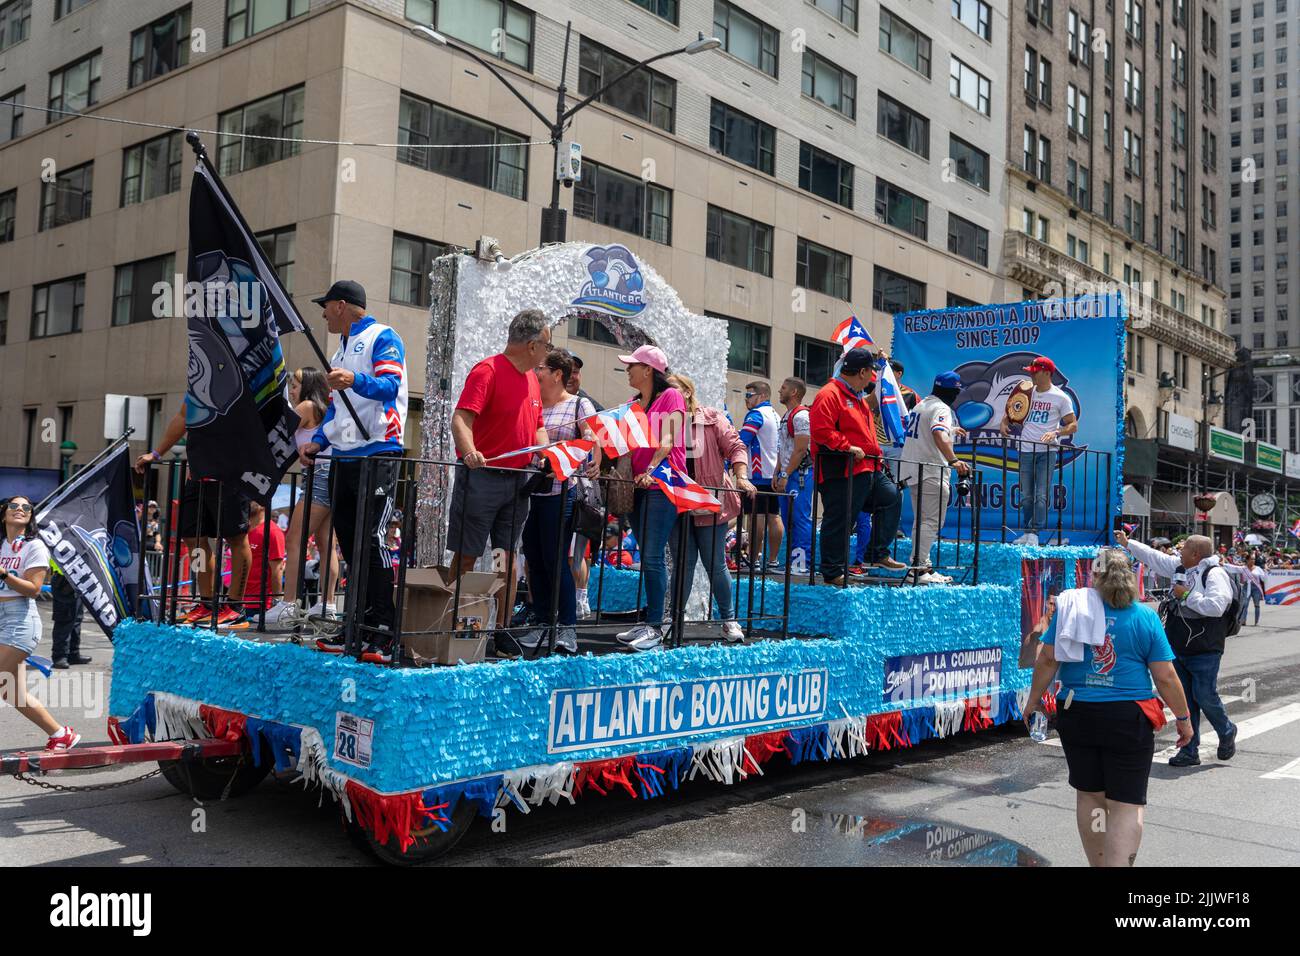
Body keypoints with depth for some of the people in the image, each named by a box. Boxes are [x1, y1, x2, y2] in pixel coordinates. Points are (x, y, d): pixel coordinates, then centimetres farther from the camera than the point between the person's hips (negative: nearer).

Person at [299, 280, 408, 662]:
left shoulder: (383, 337, -3)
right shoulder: (341, 350, 25)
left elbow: (390, 387, -19)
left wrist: (355, 381, -38)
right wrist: (318, 441, 12)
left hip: (378, 454, -9)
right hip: (343, 458, 9)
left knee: (371, 540, -13)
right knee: (350, 544, 8)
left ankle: (385, 632, -11)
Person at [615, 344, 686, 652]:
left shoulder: (671, 396, -1)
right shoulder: (633, 403, 20)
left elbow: (667, 439, -14)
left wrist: (652, 469, -28)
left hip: (663, 484, -7)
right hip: (640, 485, 7)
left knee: (652, 557, -11)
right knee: (646, 557, 9)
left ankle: (655, 628, -7)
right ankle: (649, 622, 15)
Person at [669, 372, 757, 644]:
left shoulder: (712, 419, 1)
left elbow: (735, 447, -3)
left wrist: (741, 477, -16)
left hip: (710, 506, -2)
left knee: (715, 565, 5)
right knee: (683, 565, 4)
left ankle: (729, 620, 21)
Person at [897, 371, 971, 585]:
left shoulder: (920, 405, 16)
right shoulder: (941, 408, -13)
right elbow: (939, 435, -31)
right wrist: (953, 460, -43)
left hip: (912, 471, 10)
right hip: (932, 473, -10)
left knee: (921, 521, 16)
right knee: (931, 522, -10)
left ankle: (923, 565, 21)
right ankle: (919, 569, -15)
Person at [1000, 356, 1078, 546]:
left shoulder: (1061, 397, 0)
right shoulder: (1026, 392, 11)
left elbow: (1073, 425, 0)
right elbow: (1010, 410, 25)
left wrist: (1055, 433, -17)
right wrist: (1004, 423, 4)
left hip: (1047, 451, -4)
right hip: (1026, 450, 4)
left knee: (1041, 496, -10)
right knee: (1026, 496, 7)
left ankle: (1034, 533, -9)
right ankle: (1026, 533, 14)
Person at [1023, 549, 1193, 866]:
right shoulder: (1145, 617, -4)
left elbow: (1048, 660, -2)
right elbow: (1165, 677, -4)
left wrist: (1034, 700, 10)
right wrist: (1183, 718, 9)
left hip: (1076, 715, 2)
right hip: (1128, 718, -2)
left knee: (1089, 796, 17)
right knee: (1127, 804, 3)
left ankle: (1098, 864, 28)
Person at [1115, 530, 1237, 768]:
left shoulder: (1215, 574, -15)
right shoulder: (1180, 567, 10)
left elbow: (1215, 606, -28)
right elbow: (1153, 557, 22)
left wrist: (1187, 595, -18)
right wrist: (1127, 543, 25)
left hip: (1204, 652, -8)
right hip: (1179, 650, 8)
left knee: (1205, 697, -4)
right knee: (1185, 700, 9)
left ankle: (1227, 733, 27)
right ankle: (1189, 751, 17)